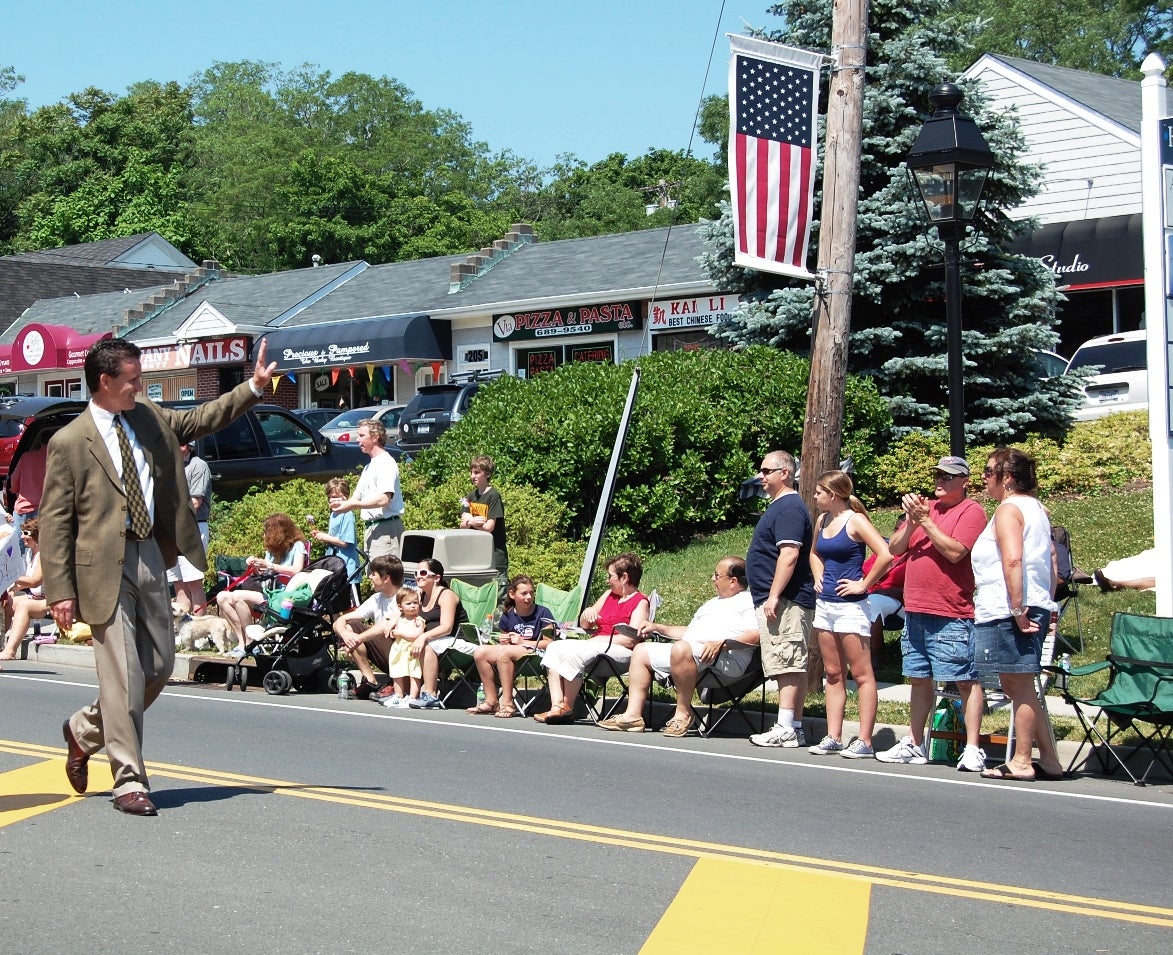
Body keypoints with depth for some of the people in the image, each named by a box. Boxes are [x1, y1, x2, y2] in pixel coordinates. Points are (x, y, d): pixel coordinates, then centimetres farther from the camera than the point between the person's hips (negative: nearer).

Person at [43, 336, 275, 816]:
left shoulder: (150, 419, 10)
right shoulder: (69, 442, -7)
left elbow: (201, 419, 25)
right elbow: (54, 520, -7)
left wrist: (254, 386, 14)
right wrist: (60, 590, -12)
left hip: (151, 558, 7)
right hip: (105, 566, -7)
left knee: (159, 667, 11)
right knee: (123, 673, -6)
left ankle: (85, 729, 33)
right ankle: (129, 780, 3)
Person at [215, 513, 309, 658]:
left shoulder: (297, 546, 0)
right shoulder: (272, 549, 23)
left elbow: (296, 570, -17)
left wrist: (269, 566, -14)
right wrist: (254, 568, 0)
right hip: (267, 593, 9)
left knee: (238, 597, -27)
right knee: (222, 597, -7)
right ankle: (242, 643, -16)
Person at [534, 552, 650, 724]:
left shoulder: (640, 602, -3)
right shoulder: (609, 594, 22)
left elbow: (631, 639, -17)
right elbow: (584, 625, 27)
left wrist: (599, 639, -14)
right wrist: (587, 613, 4)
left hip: (621, 651, -9)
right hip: (596, 644, 9)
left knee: (573, 652, -30)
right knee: (555, 648, -10)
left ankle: (567, 708, -17)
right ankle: (557, 707, -21)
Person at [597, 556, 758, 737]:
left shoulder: (749, 601, 2)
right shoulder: (711, 603, 33)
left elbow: (758, 635, -15)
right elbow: (688, 632, 38)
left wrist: (722, 643, -24)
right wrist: (657, 627, 29)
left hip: (726, 658, -10)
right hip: (689, 651, 10)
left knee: (681, 648, -38)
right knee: (641, 651, 8)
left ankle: (683, 713, -26)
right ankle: (633, 715, -3)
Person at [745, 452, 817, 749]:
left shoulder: (789, 508, -13)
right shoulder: (779, 506, 21)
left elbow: (789, 555, -22)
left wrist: (774, 596, -25)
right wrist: (768, 598, 24)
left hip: (786, 602, -11)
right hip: (780, 602, 11)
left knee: (788, 666, -12)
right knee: (792, 667, 10)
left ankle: (786, 730, -14)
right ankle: (794, 728, 12)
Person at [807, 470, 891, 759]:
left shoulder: (855, 521, -12)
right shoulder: (823, 520, 11)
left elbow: (885, 555, -23)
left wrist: (863, 584, -16)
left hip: (850, 605, -9)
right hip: (825, 603, 9)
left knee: (861, 674, -4)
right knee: (833, 674, 11)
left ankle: (864, 741, -3)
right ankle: (833, 738, 14)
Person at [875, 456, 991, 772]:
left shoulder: (971, 511, -5)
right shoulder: (925, 507, 14)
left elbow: (955, 551, -19)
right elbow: (894, 548, 11)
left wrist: (926, 521, -16)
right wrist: (912, 522, -6)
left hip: (952, 615, -7)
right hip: (915, 610, 7)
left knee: (965, 680, -5)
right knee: (919, 679, 13)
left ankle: (972, 749, -4)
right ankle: (913, 745, 20)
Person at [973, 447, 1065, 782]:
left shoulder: (1008, 509, -11)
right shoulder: (1036, 508, 18)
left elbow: (1013, 560, -23)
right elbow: (1051, 565, 21)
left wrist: (1017, 609, -24)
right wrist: (1045, 606, 22)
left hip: (1007, 612, -10)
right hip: (1035, 608, 10)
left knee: (1019, 686, -4)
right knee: (1019, 686, 13)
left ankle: (1021, 762, 2)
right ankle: (1048, 759, 15)